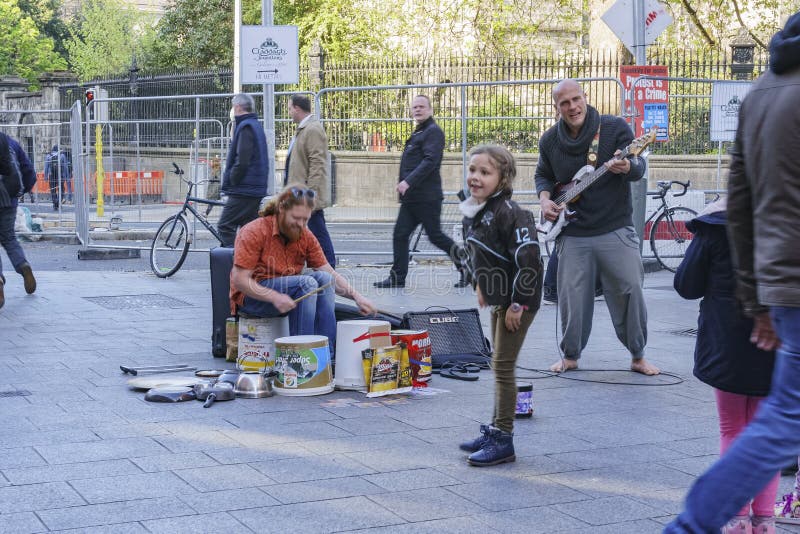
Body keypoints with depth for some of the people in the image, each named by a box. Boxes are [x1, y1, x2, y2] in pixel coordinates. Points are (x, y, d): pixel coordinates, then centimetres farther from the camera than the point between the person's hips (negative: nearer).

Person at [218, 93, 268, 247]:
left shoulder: (245, 127, -12)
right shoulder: (256, 125, 19)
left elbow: (242, 161, -21)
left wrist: (231, 181, -10)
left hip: (243, 189, -10)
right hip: (256, 189, 10)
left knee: (225, 226, -8)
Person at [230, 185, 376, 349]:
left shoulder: (306, 236, 2)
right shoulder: (254, 232, -15)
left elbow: (330, 274, 3)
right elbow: (239, 280, -19)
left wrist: (356, 296, -14)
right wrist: (275, 297, -32)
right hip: (251, 297, -6)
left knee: (323, 278, -19)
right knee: (307, 283, -27)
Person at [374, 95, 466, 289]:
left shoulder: (433, 131, -10)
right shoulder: (418, 133, 20)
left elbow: (430, 161, -22)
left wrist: (408, 182, -26)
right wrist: (405, 186, 17)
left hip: (427, 198, -9)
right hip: (411, 197, 9)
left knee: (435, 236, -5)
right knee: (400, 234, 4)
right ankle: (397, 277, 7)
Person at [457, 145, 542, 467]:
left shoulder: (508, 213, -23)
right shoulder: (473, 211, 5)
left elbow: (528, 259, -26)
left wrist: (518, 304, -22)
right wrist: (479, 285, 17)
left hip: (518, 300, -9)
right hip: (497, 298, 9)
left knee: (502, 366, -5)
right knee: (498, 365, 16)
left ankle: (502, 441, 2)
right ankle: (495, 429, 27)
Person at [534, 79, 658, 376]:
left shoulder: (614, 128, -5)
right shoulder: (550, 140, 5)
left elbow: (639, 167, -8)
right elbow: (543, 175, 21)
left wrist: (627, 167, -32)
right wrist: (544, 198, 1)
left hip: (615, 229, -2)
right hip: (572, 234, 2)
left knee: (630, 292, -3)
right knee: (572, 299, 4)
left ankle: (638, 356, 13)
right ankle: (570, 356, 23)